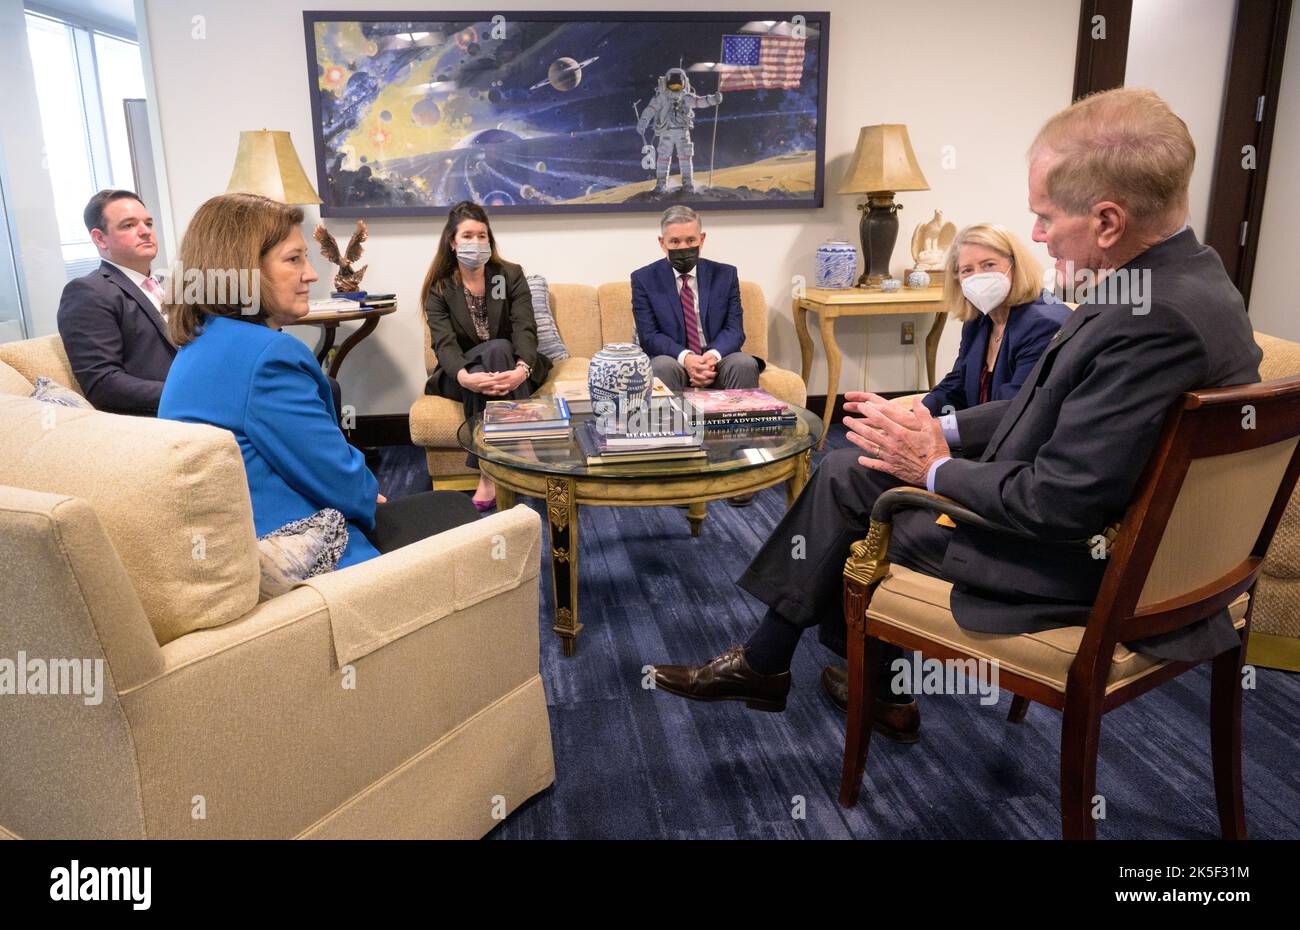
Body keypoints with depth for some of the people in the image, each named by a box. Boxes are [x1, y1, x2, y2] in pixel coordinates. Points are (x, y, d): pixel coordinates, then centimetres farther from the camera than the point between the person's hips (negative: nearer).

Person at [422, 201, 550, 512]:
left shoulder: (511, 275, 0)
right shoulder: (439, 287, -1)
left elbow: (525, 330, -15)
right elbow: (444, 344, -16)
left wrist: (522, 370, -38)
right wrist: (465, 377, -40)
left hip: (510, 368, 0)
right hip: (462, 375, 0)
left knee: (498, 351, -34)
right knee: (495, 349, -33)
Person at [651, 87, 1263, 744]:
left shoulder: (1152, 319, -30)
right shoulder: (1186, 274, 1)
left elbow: (1060, 503, -28)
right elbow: (1059, 407, 9)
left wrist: (938, 468, -13)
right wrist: (945, 430, 0)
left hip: (1081, 571, -9)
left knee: (846, 485, 3)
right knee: (845, 468, 10)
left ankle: (762, 665, 28)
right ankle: (879, 689, 24)